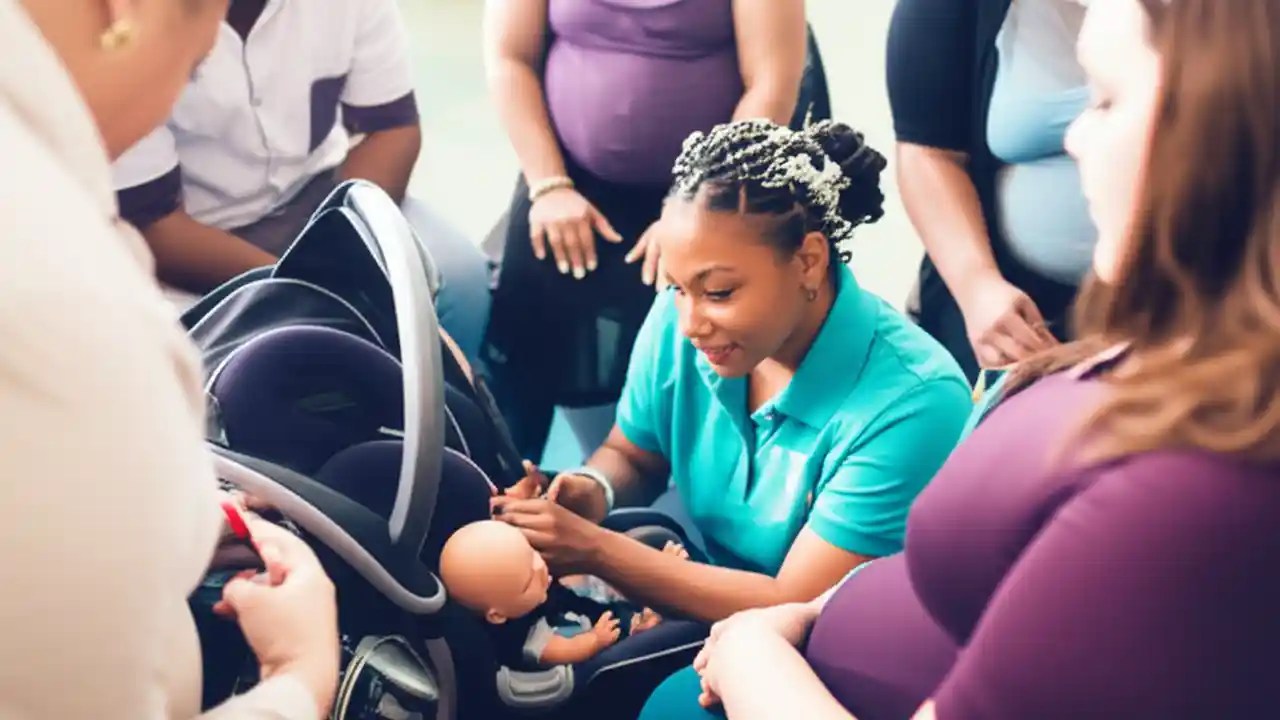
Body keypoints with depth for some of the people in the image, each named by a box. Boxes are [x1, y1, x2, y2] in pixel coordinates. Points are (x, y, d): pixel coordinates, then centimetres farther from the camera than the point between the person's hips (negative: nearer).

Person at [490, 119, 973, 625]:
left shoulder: (911, 402, -25)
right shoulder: (678, 322, -10)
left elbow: (794, 608, -23)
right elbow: (631, 457, 9)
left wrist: (594, 549, -26)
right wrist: (592, 491, -14)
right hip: (712, 603, 5)